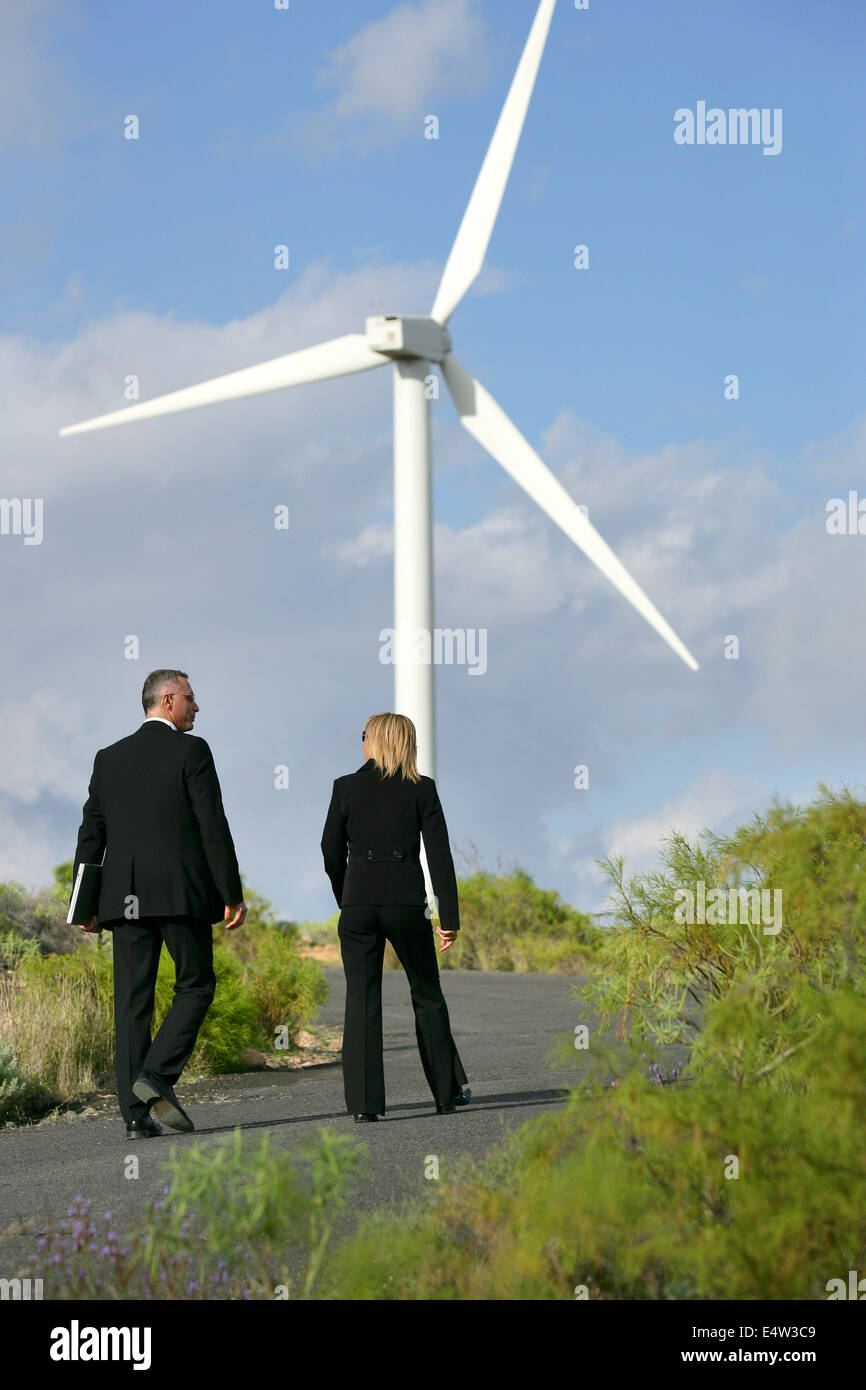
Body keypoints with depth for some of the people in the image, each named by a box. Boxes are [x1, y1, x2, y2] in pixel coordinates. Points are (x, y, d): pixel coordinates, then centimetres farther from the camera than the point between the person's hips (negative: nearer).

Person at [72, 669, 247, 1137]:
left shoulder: (109, 758, 14)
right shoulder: (191, 751, -2)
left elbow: (91, 834, 11)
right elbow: (213, 827, -8)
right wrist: (232, 894, -5)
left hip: (124, 897, 5)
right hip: (182, 892, -5)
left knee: (133, 998, 3)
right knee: (195, 985, 7)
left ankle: (136, 1113, -1)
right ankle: (157, 1076, -12)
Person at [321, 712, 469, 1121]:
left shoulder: (347, 787, 3)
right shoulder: (422, 789, 2)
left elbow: (331, 853, 7)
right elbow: (439, 854, -1)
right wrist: (450, 917, 0)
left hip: (358, 902, 0)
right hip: (406, 902, 0)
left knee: (361, 1001, 4)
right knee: (427, 996, 14)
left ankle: (364, 1102, -1)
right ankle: (447, 1092, 19)